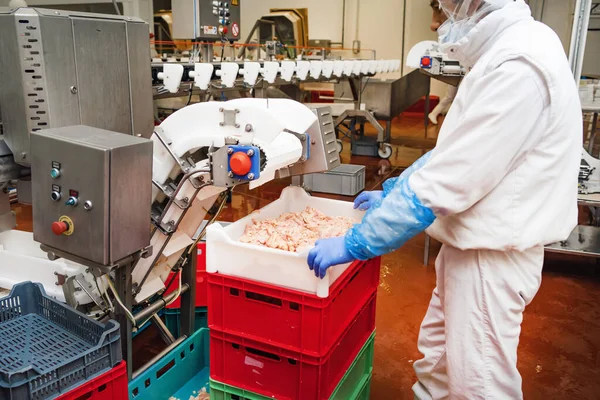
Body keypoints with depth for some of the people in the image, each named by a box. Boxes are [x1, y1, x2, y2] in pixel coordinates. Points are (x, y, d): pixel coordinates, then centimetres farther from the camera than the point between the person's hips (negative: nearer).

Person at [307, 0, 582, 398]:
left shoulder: (518, 67, -24)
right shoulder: (509, 49, 9)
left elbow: (442, 183, -26)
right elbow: (454, 150, 17)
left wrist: (352, 245, -20)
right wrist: (392, 191, 18)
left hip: (491, 254, -9)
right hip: (470, 243, 9)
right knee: (436, 358, 21)